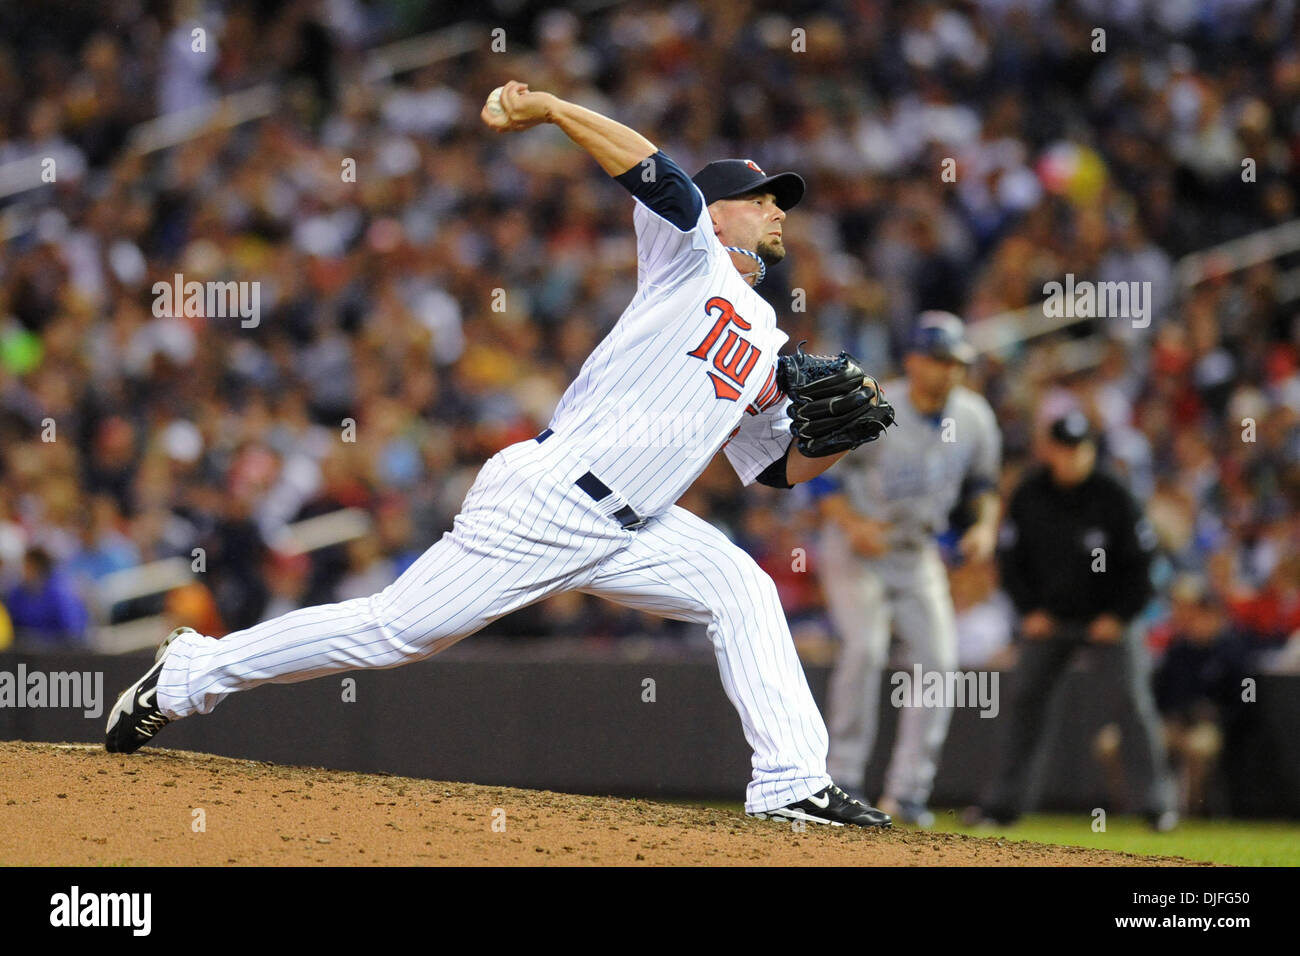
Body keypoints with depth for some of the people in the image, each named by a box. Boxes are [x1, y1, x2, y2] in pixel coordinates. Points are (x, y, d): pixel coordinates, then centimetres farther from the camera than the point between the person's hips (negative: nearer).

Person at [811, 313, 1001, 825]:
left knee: (939, 658, -8)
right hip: (856, 549, -5)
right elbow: (821, 473, -12)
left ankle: (907, 791, -1)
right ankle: (842, 778, -15)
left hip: (919, 554, 5)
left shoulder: (974, 418, -4)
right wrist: (852, 524, -27)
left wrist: (985, 524, -6)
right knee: (865, 645, -24)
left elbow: (983, 480, 13)